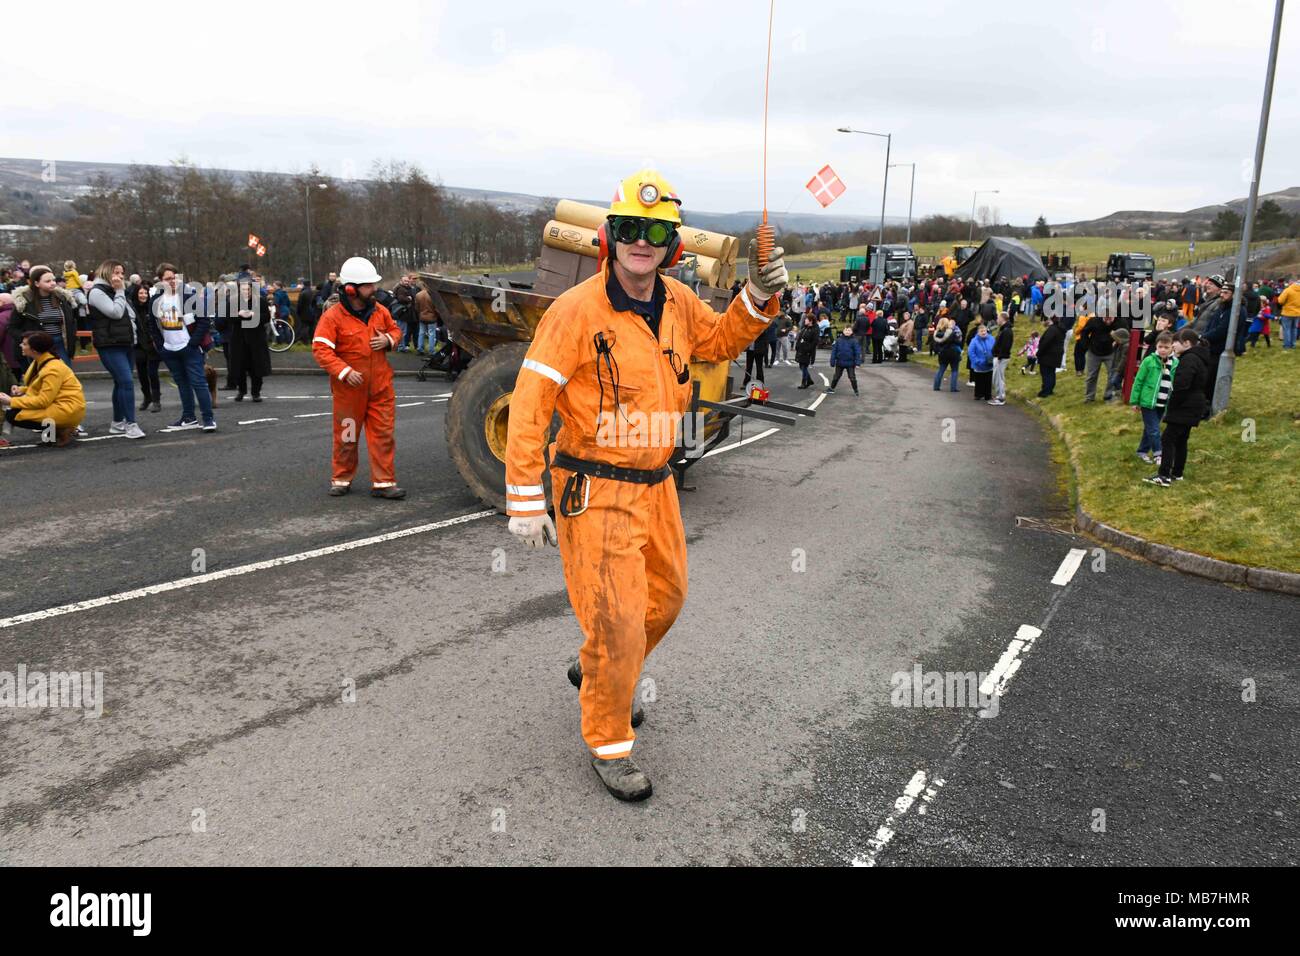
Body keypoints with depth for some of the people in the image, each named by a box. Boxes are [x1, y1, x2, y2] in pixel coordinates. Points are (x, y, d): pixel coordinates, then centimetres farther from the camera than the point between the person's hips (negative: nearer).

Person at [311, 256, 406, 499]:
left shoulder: (379, 311, 4)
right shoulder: (333, 316, -12)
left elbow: (395, 330, 20)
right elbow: (320, 349, -15)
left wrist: (389, 340, -4)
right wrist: (344, 372, -24)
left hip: (380, 387, 4)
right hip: (349, 388, -4)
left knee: (383, 434, 1)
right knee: (346, 436, 10)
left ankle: (383, 482, 8)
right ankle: (341, 479, 27)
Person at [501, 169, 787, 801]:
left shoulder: (677, 301, 2)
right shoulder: (577, 310, -17)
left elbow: (720, 342, 22)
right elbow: (529, 405, -17)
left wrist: (759, 297, 2)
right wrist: (525, 502, -19)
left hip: (656, 485, 7)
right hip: (595, 491, -7)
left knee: (666, 596, 21)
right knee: (617, 620, -3)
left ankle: (595, 669, 48)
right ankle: (608, 744, 20)